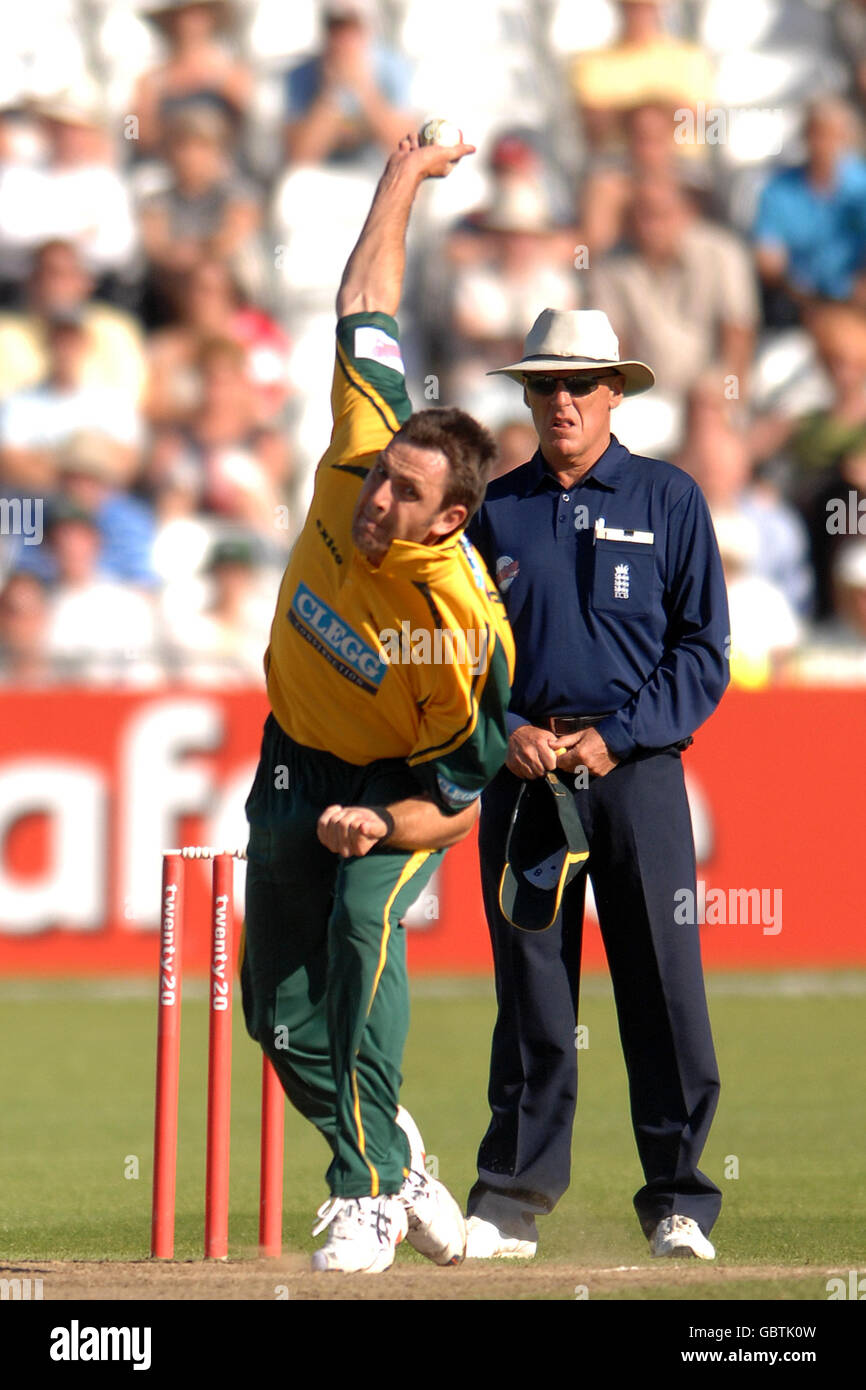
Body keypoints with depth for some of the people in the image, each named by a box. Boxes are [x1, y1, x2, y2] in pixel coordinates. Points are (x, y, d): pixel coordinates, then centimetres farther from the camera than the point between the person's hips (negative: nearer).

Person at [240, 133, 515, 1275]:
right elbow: (365, 310, -6)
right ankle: (396, 1159, 27)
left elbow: (466, 794, -23)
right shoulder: (360, 460, -20)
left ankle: (370, 1193, -29)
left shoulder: (463, 627, -32)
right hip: (297, 768, 6)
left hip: (406, 790, -6)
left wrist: (381, 826, -39)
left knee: (364, 917, -34)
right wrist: (404, 179, 1)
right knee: (283, 1015, 2)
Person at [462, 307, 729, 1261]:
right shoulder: (495, 510, 11)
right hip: (521, 768, 2)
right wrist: (505, 731, -4)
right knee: (530, 989, 2)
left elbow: (703, 651, 3)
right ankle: (514, 1196, 7)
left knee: (663, 985, -6)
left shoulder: (669, 501, 6)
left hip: (636, 768, -2)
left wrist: (618, 737, -8)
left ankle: (677, 1203, -1)